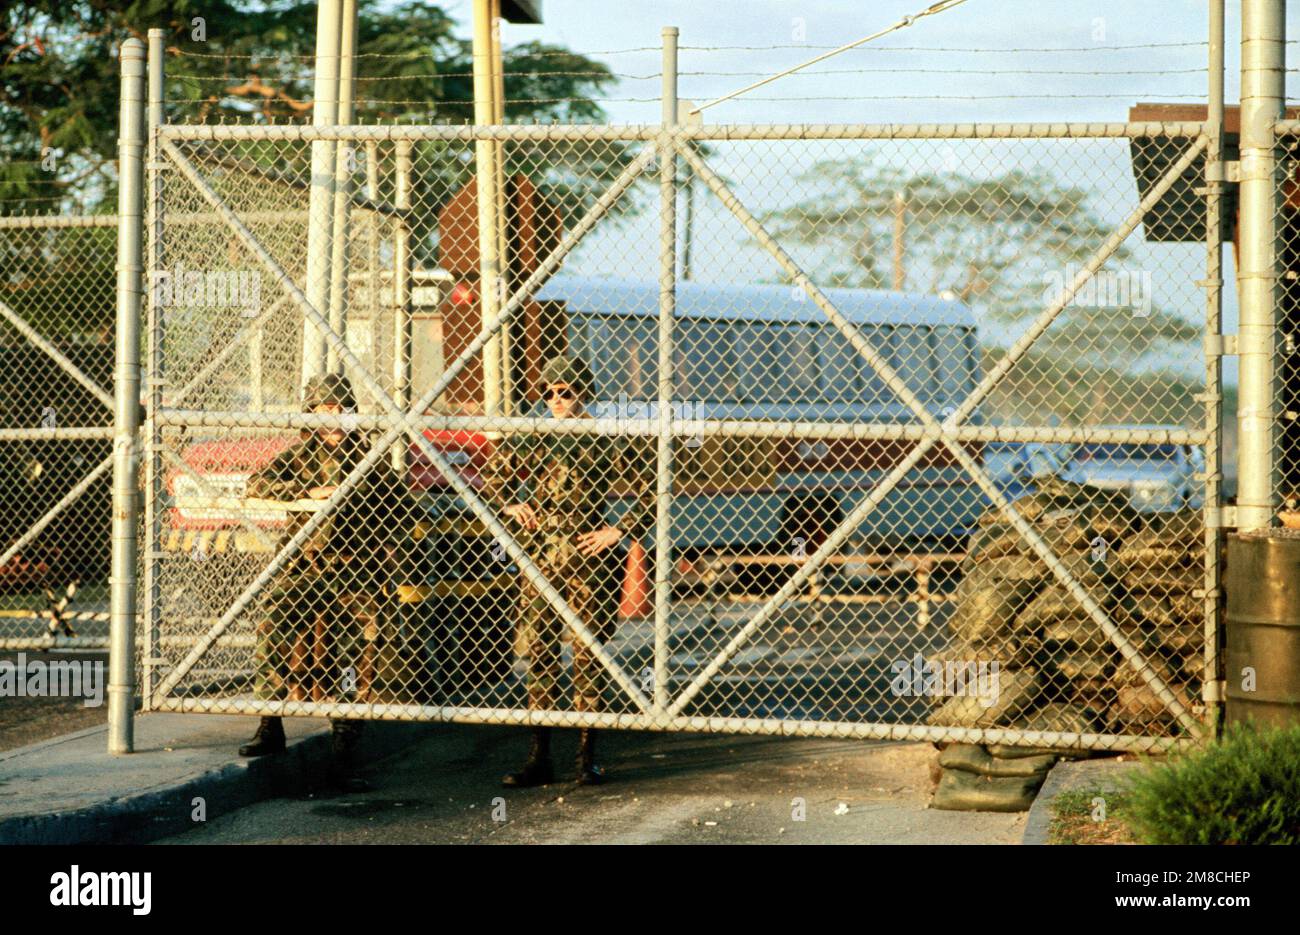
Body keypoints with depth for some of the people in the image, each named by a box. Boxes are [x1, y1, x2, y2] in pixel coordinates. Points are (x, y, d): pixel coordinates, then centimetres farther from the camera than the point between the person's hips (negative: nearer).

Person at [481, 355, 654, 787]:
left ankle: (587, 758, 6)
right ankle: (539, 758, 7)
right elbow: (492, 473, 24)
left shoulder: (603, 442, -3)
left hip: (586, 561, -4)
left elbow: (653, 487, -2)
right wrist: (509, 505, 8)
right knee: (539, 654, 4)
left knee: (587, 656, -1)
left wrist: (620, 530, -6)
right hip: (538, 560, 4)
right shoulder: (531, 440, 8)